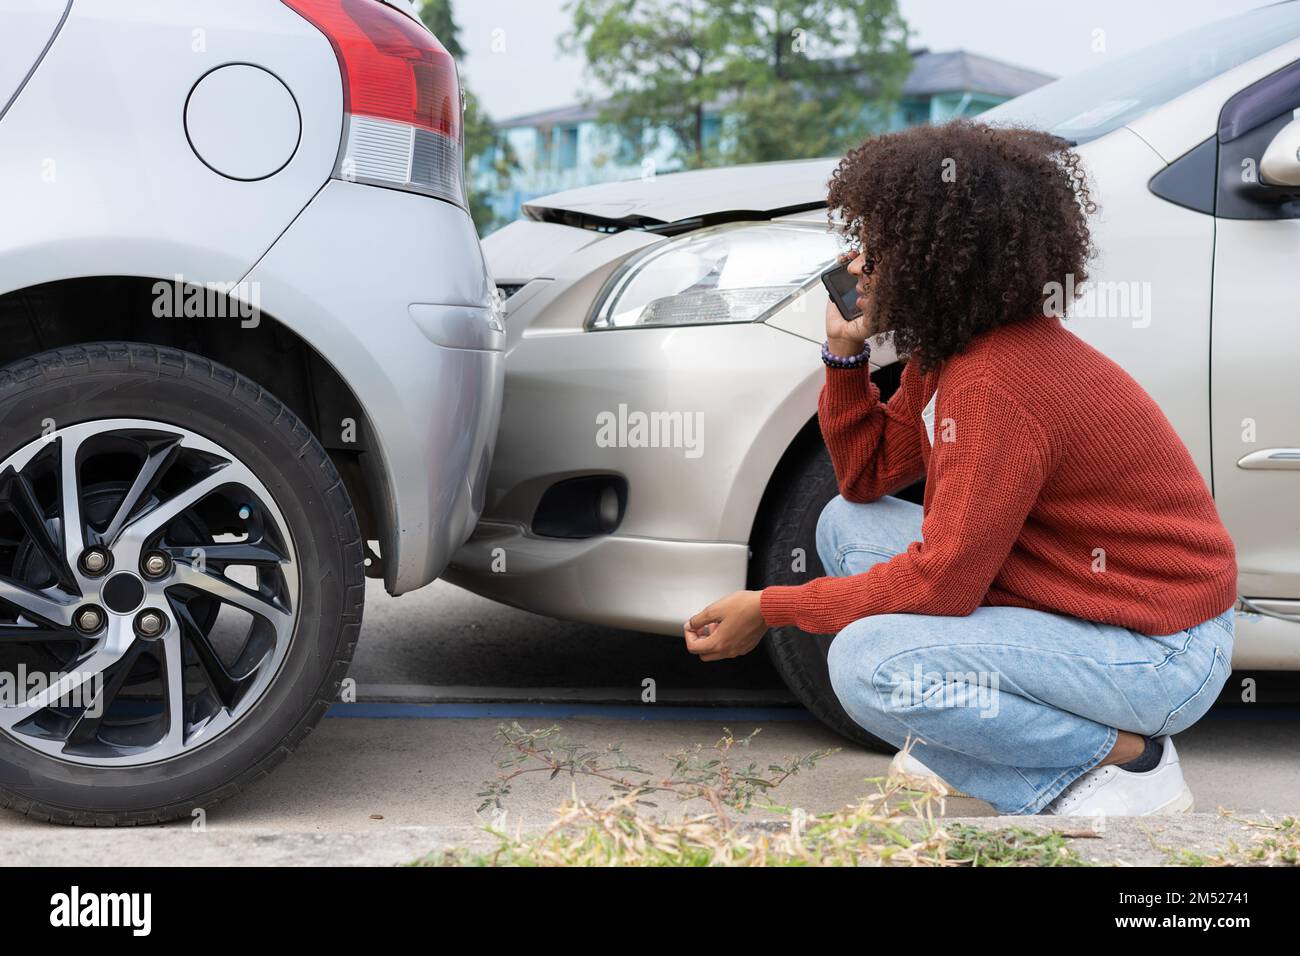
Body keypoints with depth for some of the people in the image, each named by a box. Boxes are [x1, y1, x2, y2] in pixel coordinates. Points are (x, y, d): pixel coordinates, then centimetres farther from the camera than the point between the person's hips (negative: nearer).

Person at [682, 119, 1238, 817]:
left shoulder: (997, 386, -27)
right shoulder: (946, 350, 2)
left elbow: (941, 582, -25)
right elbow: (867, 478, 13)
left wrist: (771, 608, -16)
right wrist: (844, 353, 0)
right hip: (1074, 595, 10)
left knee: (868, 662, -25)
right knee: (846, 524, 6)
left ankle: (1122, 758, -8)